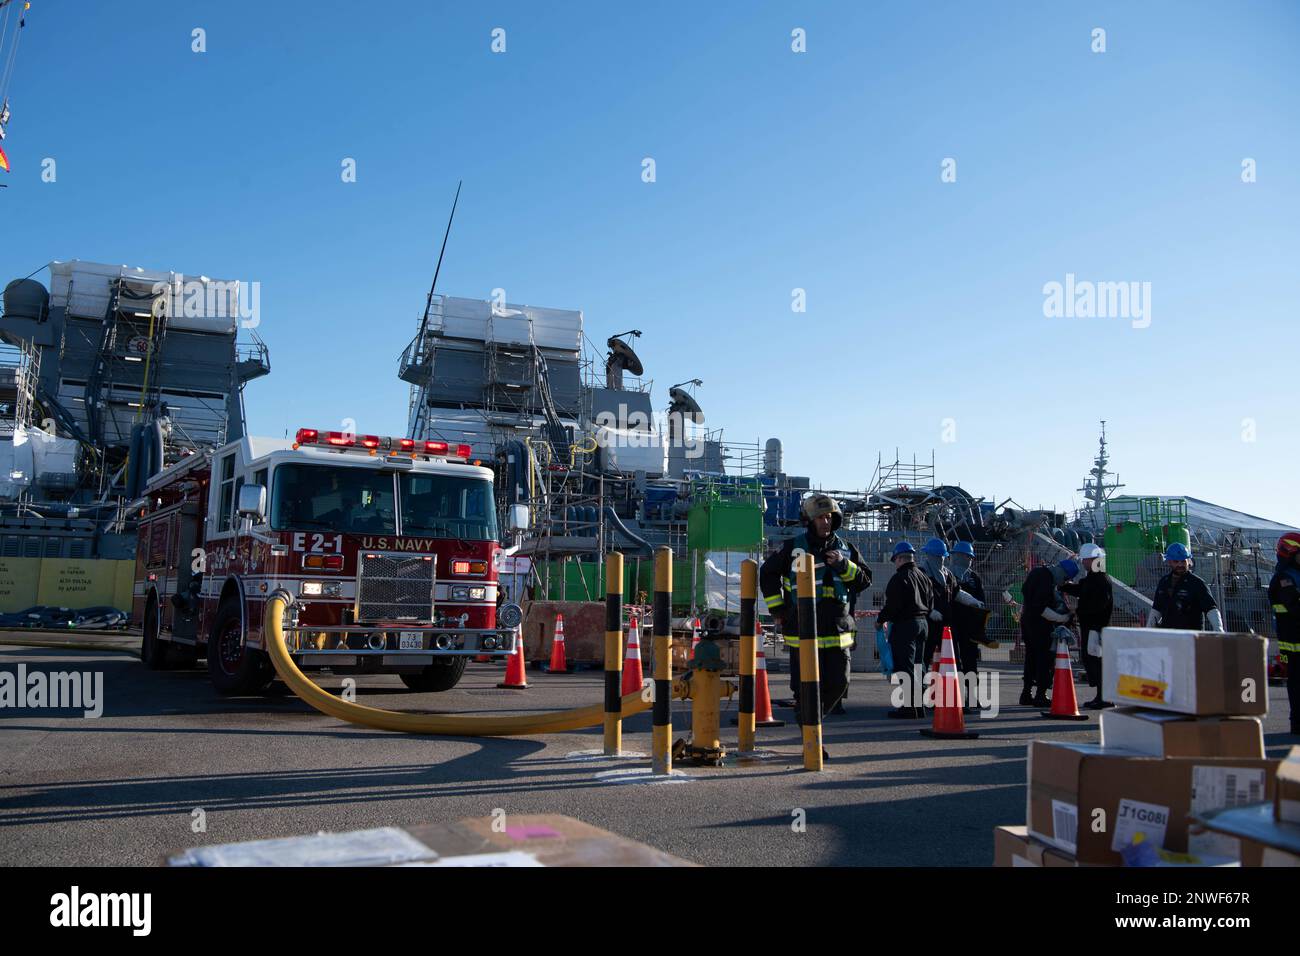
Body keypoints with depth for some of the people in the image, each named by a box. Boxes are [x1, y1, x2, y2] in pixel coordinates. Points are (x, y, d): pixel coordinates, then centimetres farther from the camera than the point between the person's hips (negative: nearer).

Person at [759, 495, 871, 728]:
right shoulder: (793, 548, 1)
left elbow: (865, 580, 8)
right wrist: (777, 608, 4)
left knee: (838, 683, 3)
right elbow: (768, 573, 10)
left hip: (837, 629, 3)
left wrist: (844, 566, -10)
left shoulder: (846, 549, 10)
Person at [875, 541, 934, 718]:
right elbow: (931, 604, 19)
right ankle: (918, 705, 17)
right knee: (916, 666, 14)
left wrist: (881, 620, -6)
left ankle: (909, 707, -9)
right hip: (923, 623, 9)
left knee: (904, 666, -6)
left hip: (904, 625, -9)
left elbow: (893, 604, -19)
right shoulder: (924, 577, 15)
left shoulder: (900, 578, -13)